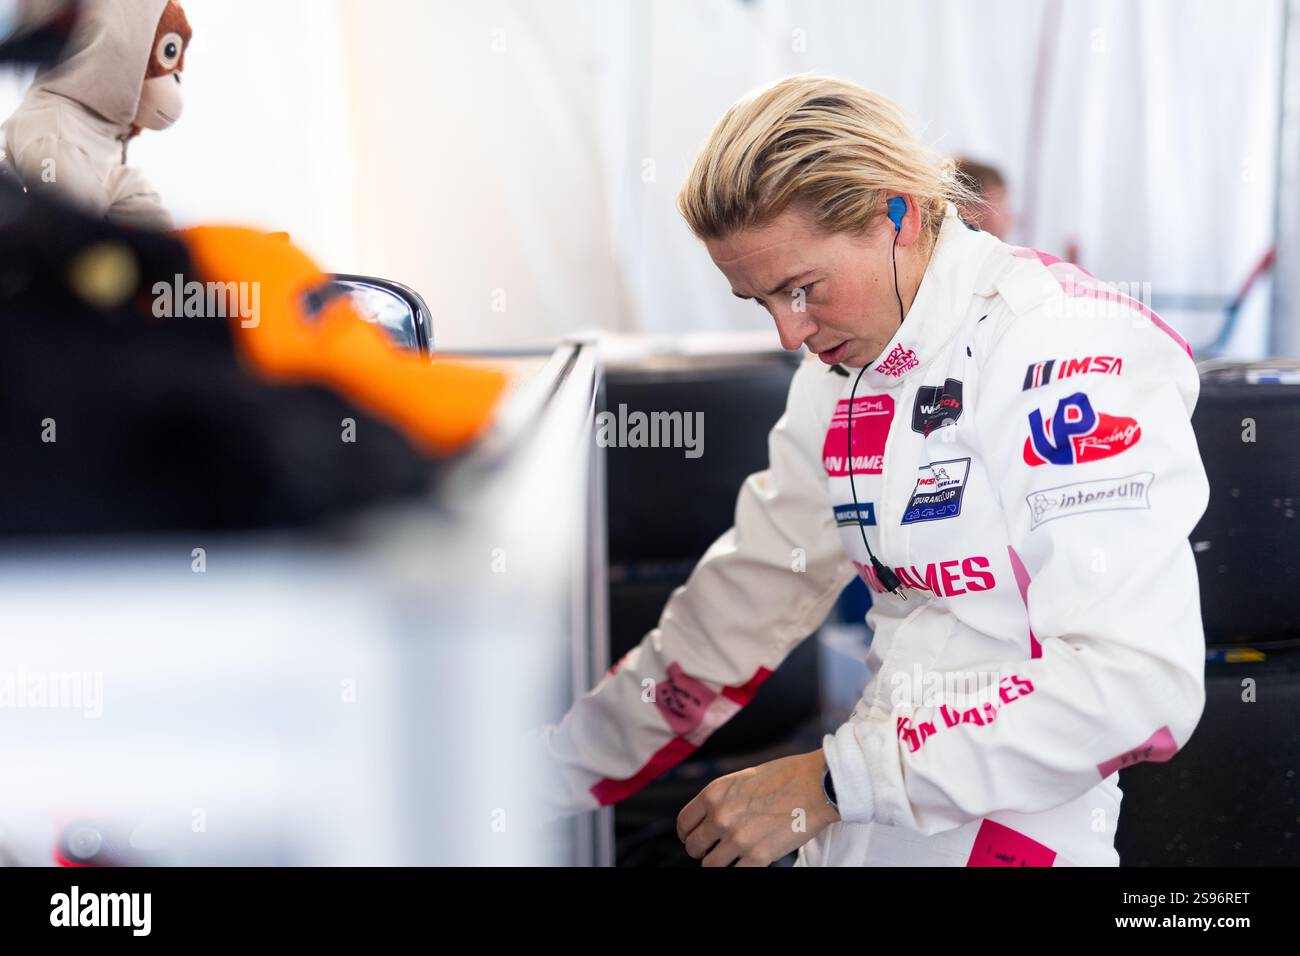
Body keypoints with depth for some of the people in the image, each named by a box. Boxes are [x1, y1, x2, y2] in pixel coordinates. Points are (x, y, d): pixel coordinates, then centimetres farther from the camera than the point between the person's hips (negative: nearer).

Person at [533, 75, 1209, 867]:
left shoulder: (1072, 351, -18)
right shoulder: (838, 372, 4)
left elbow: (1141, 684, -24)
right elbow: (746, 600, 10)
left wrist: (835, 781, -23)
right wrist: (555, 775, 5)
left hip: (1022, 833, -6)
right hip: (864, 830, 7)